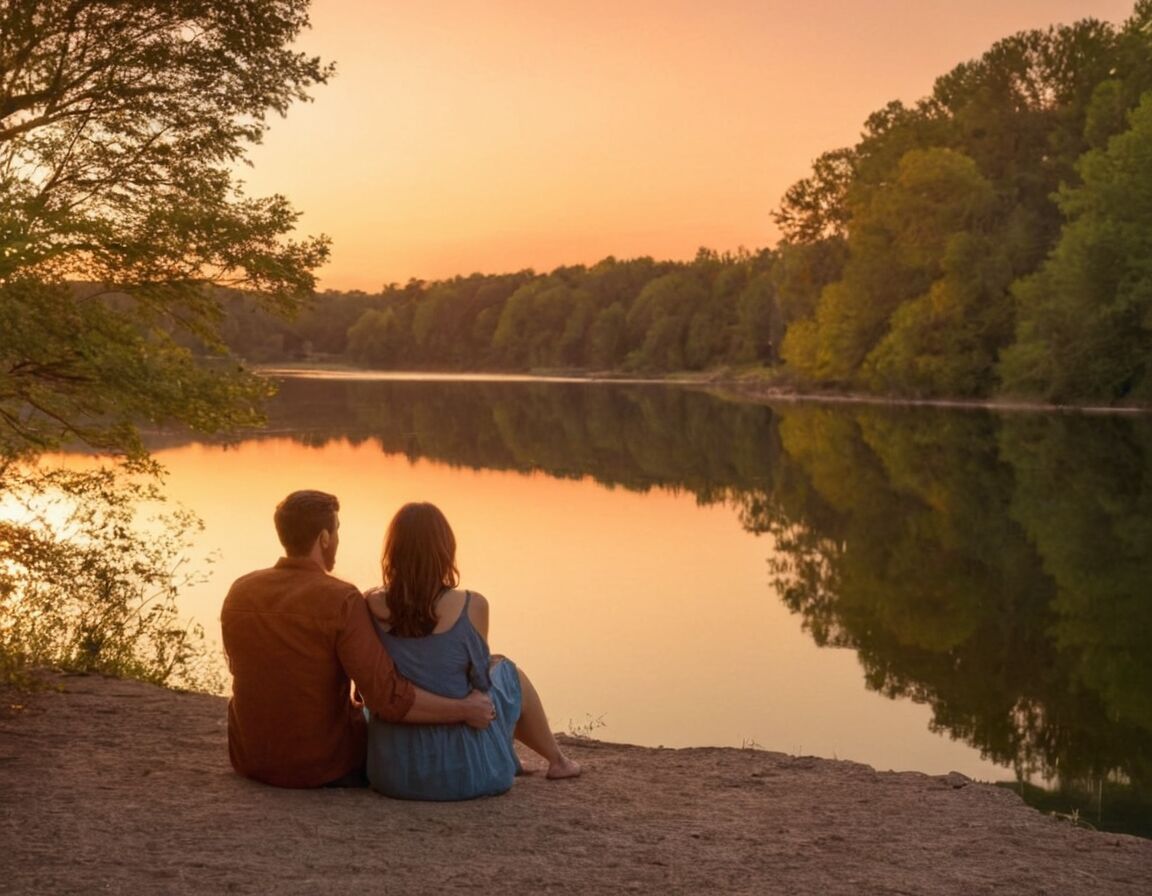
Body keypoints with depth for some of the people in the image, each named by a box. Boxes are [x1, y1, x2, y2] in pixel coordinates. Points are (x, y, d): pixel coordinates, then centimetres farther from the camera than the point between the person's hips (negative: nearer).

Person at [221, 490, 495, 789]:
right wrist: (464, 710, -14)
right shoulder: (342, 600, -22)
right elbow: (389, 698, -27)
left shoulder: (239, 592, -4)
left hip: (251, 760, 5)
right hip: (324, 766, -5)